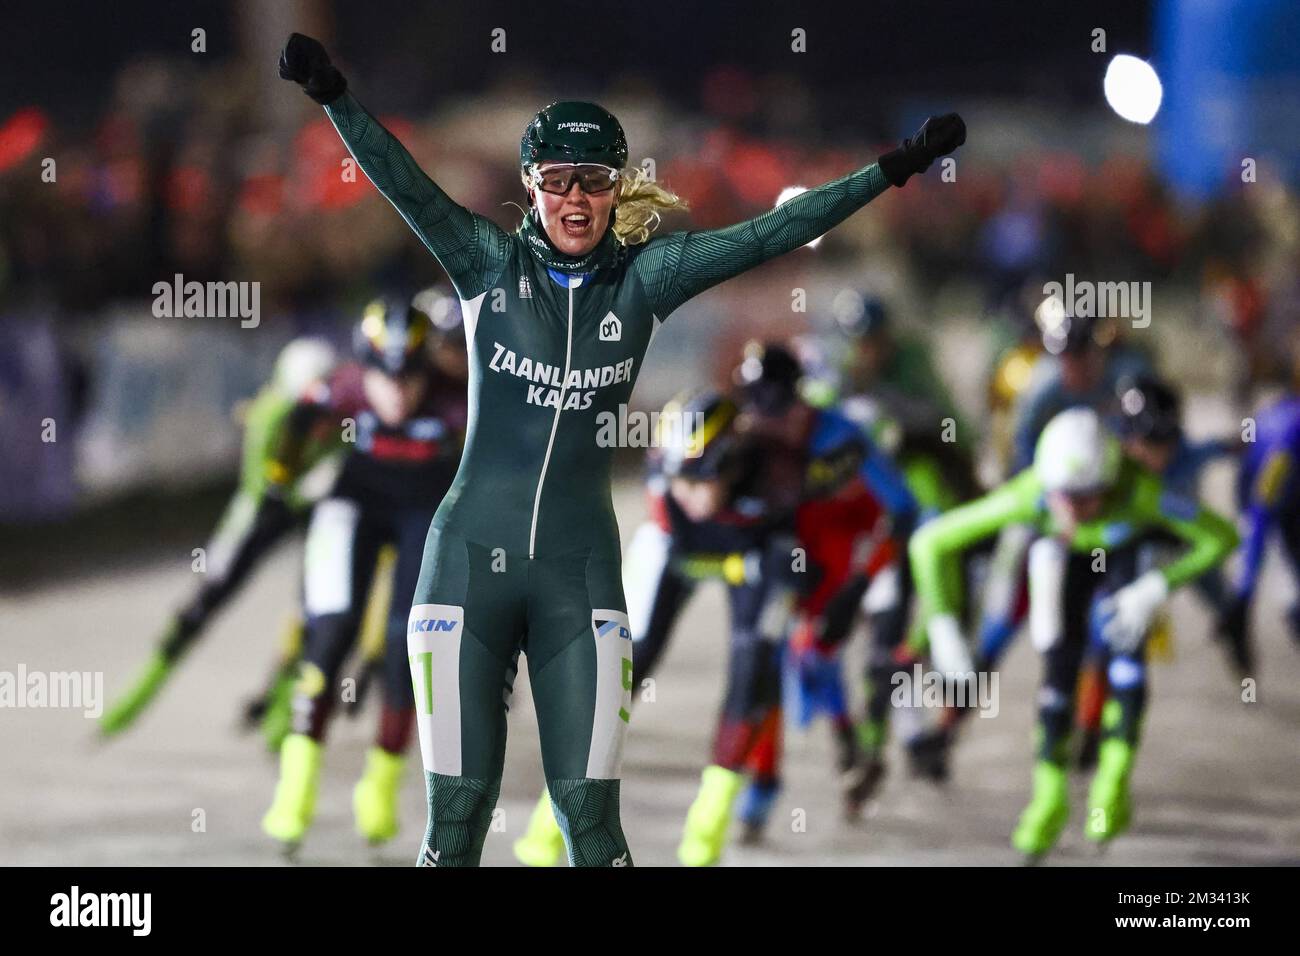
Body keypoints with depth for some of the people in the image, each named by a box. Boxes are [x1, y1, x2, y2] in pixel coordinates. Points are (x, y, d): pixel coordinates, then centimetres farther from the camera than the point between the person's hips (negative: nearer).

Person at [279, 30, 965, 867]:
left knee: (590, 814, -2)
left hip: (581, 574, 1)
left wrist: (894, 169, -4)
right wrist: (335, 97, -28)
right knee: (458, 814, 0)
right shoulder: (490, 263, 1)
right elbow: (407, 187, -13)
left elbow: (768, 235, 1)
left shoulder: (643, 280, 4)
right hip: (471, 557, -1)